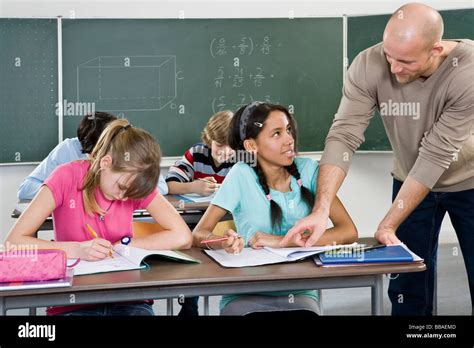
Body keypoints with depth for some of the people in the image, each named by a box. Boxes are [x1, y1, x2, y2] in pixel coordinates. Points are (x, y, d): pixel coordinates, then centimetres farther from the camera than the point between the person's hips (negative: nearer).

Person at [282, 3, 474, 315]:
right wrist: (320, 210, -39)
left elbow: (435, 156, -30)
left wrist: (388, 224, -30)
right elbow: (344, 137, -27)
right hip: (411, 182, 2)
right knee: (408, 287, 3)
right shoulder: (368, 66, -23)